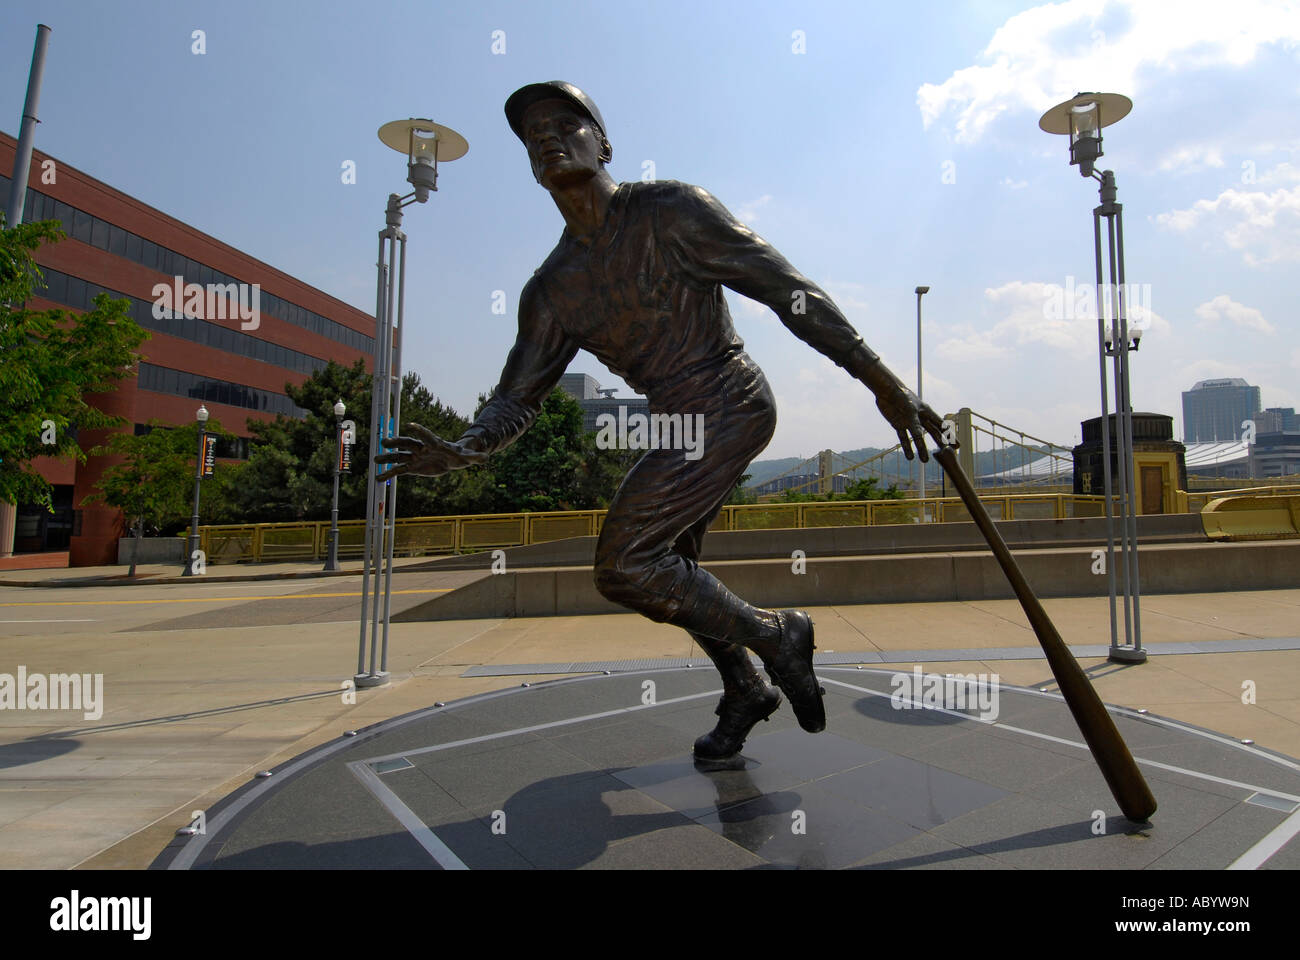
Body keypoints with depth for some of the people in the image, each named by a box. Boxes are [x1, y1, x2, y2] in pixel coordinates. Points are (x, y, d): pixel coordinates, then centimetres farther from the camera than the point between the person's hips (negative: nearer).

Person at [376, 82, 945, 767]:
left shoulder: (671, 211, -12)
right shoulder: (551, 290, 5)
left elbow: (789, 290, -13)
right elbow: (517, 399, 4)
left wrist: (882, 383, -14)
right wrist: (465, 450, -19)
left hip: (728, 406, -8)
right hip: (677, 421, 8)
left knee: (623, 564, -15)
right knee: (665, 566, 18)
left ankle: (773, 636, 4)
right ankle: (746, 692, 38)